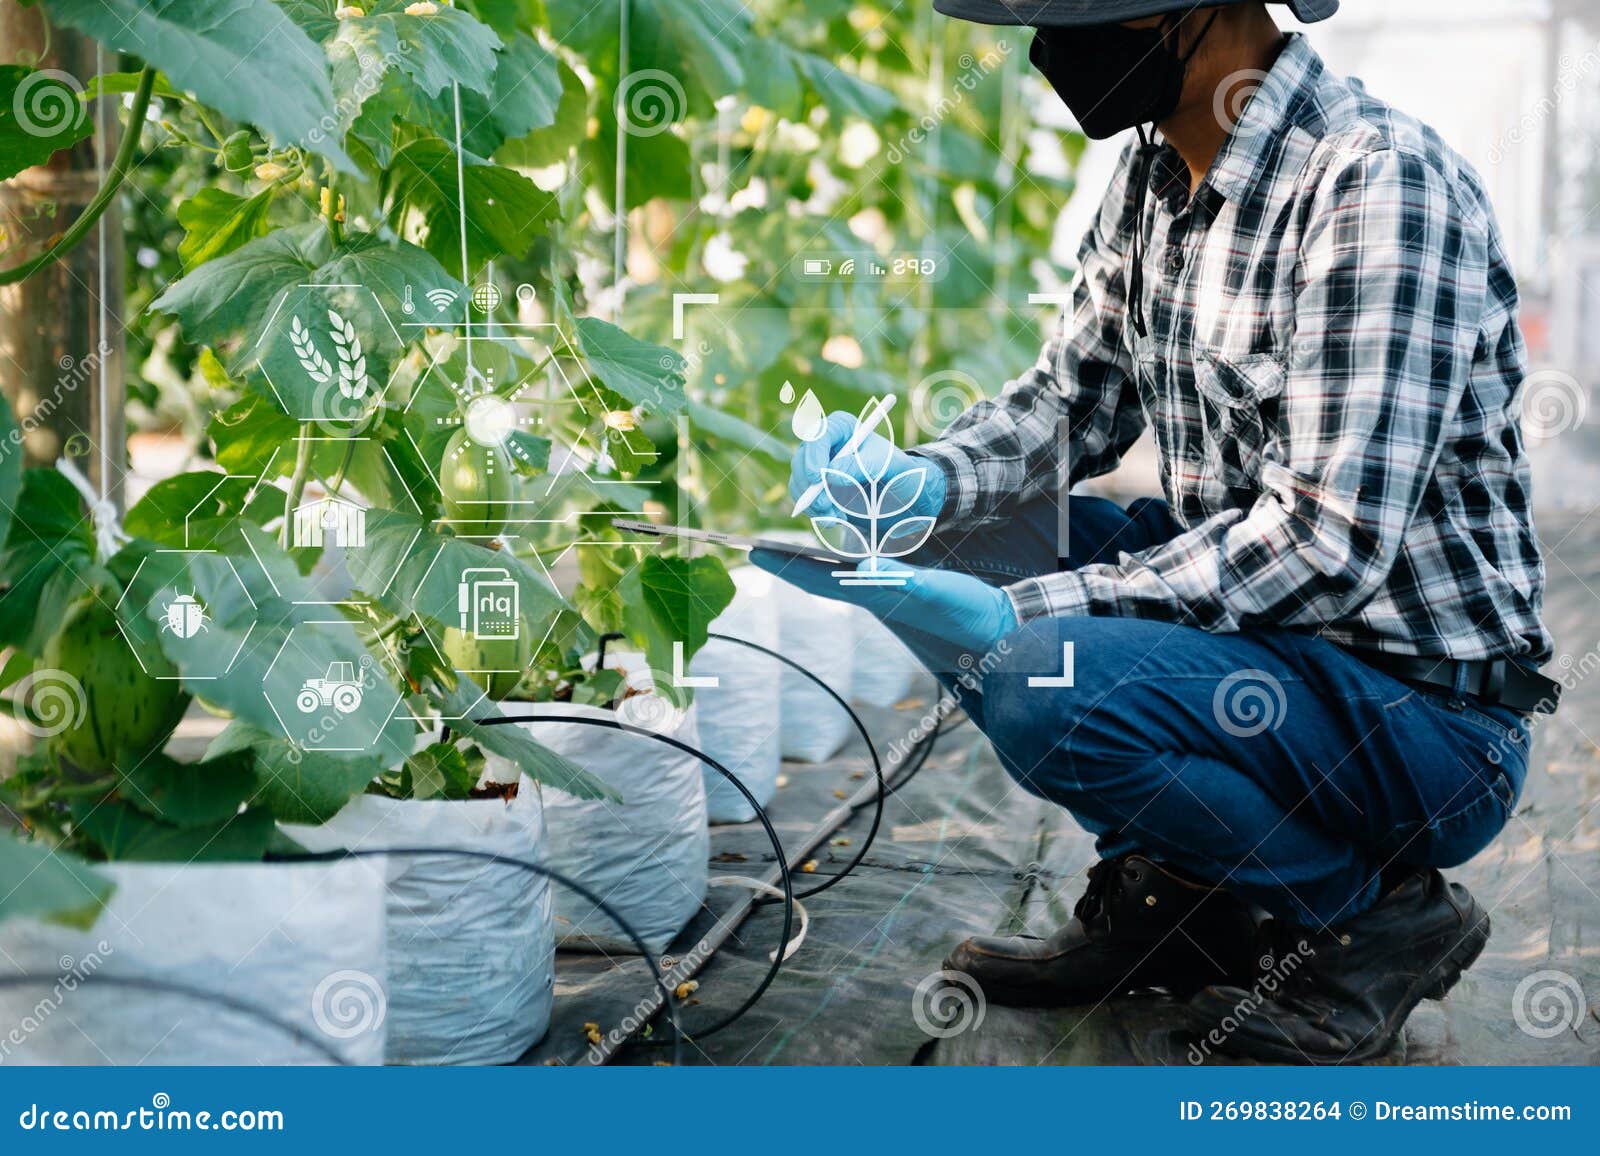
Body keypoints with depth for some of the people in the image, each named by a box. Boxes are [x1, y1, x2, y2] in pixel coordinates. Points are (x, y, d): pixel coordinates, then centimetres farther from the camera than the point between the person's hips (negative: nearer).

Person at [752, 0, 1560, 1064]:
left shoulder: (1381, 182, -23)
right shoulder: (1155, 176, 3)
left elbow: (1327, 545, -28)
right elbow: (1078, 399, 13)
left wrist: (1017, 616, -29)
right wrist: (923, 480, -7)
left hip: (1424, 706, -8)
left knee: (1048, 690, -30)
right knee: (942, 537, 3)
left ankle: (1378, 908, -3)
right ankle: (1175, 892, 9)